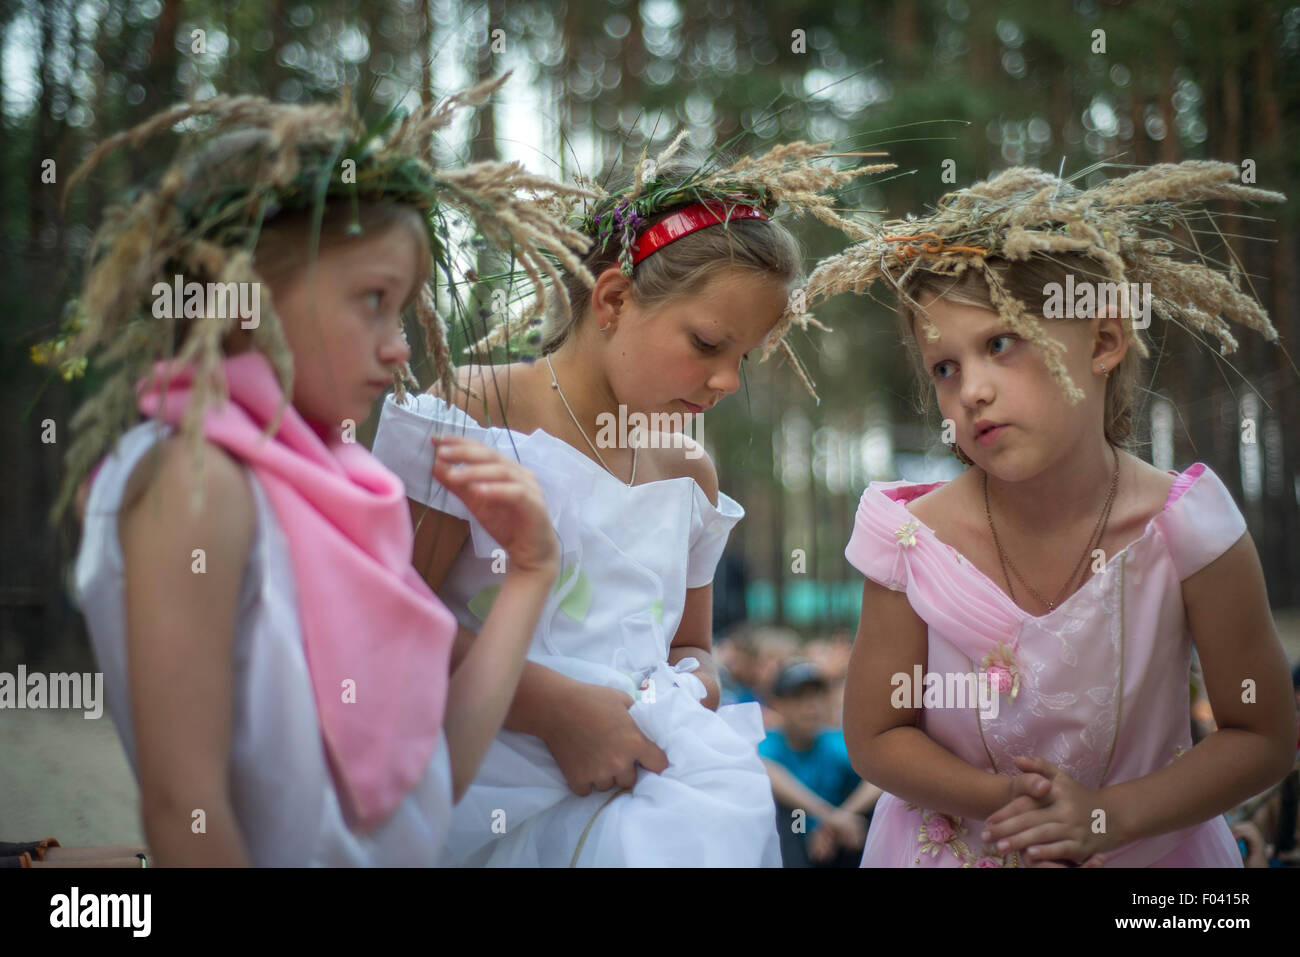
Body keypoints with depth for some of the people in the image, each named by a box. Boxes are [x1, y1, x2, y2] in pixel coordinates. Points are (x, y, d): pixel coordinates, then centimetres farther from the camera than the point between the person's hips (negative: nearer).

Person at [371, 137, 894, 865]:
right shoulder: (468, 415, -2)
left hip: (655, 771, 7)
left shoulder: (688, 473, 18)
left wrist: (693, 686, 5)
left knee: (731, 801, -24)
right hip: (516, 785, -6)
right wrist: (559, 708, -15)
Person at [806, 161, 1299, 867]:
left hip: (1147, 847, -1)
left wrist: (1108, 816, -18)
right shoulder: (914, 541, -15)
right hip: (955, 847, 1)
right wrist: (1001, 801, -20)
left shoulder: (1184, 528, -16)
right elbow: (874, 738, -5)